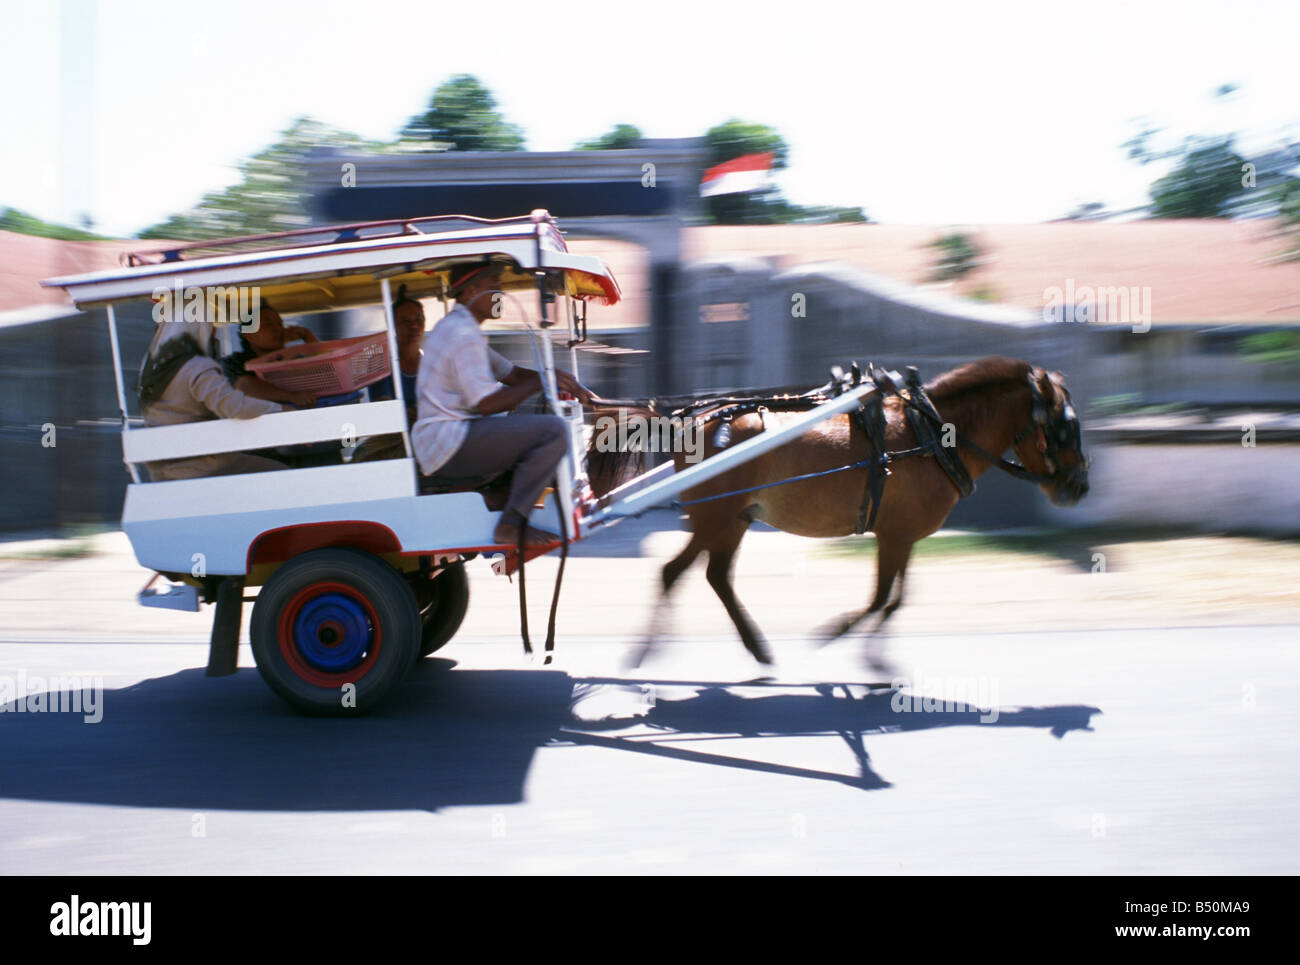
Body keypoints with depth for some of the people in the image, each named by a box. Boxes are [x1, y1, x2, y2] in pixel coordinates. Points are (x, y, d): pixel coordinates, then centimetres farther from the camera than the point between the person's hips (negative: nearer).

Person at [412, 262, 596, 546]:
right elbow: (487, 404, -21)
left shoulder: (454, 328, 21)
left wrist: (567, 383, 7)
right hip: (449, 447, -11)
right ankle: (509, 528, -22)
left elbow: (511, 373, 22)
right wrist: (540, 382, -10)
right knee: (554, 430, -23)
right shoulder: (462, 334, -14)